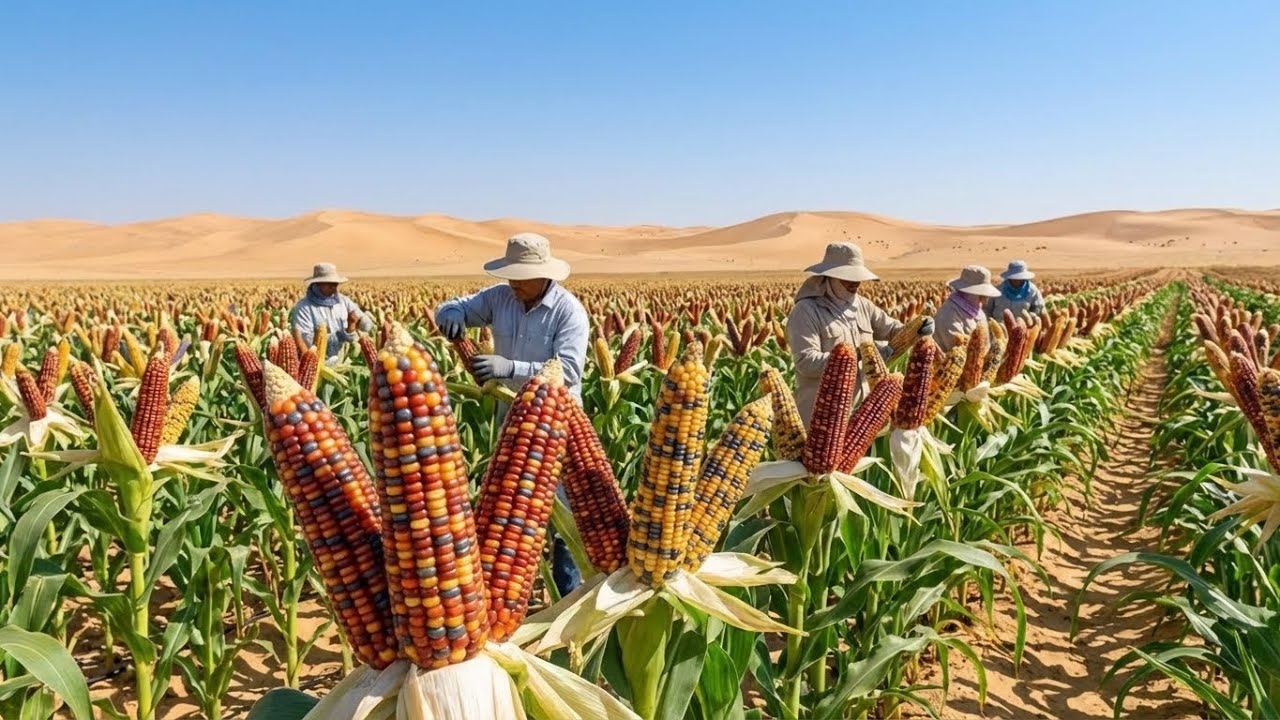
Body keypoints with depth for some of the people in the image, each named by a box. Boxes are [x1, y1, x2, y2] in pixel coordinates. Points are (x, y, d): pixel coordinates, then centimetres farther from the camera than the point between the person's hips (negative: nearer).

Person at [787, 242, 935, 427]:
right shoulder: (805, 311, -12)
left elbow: (892, 329, 17)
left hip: (861, 405, 7)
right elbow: (806, 362, -21)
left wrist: (917, 331, -7)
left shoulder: (862, 305, 11)